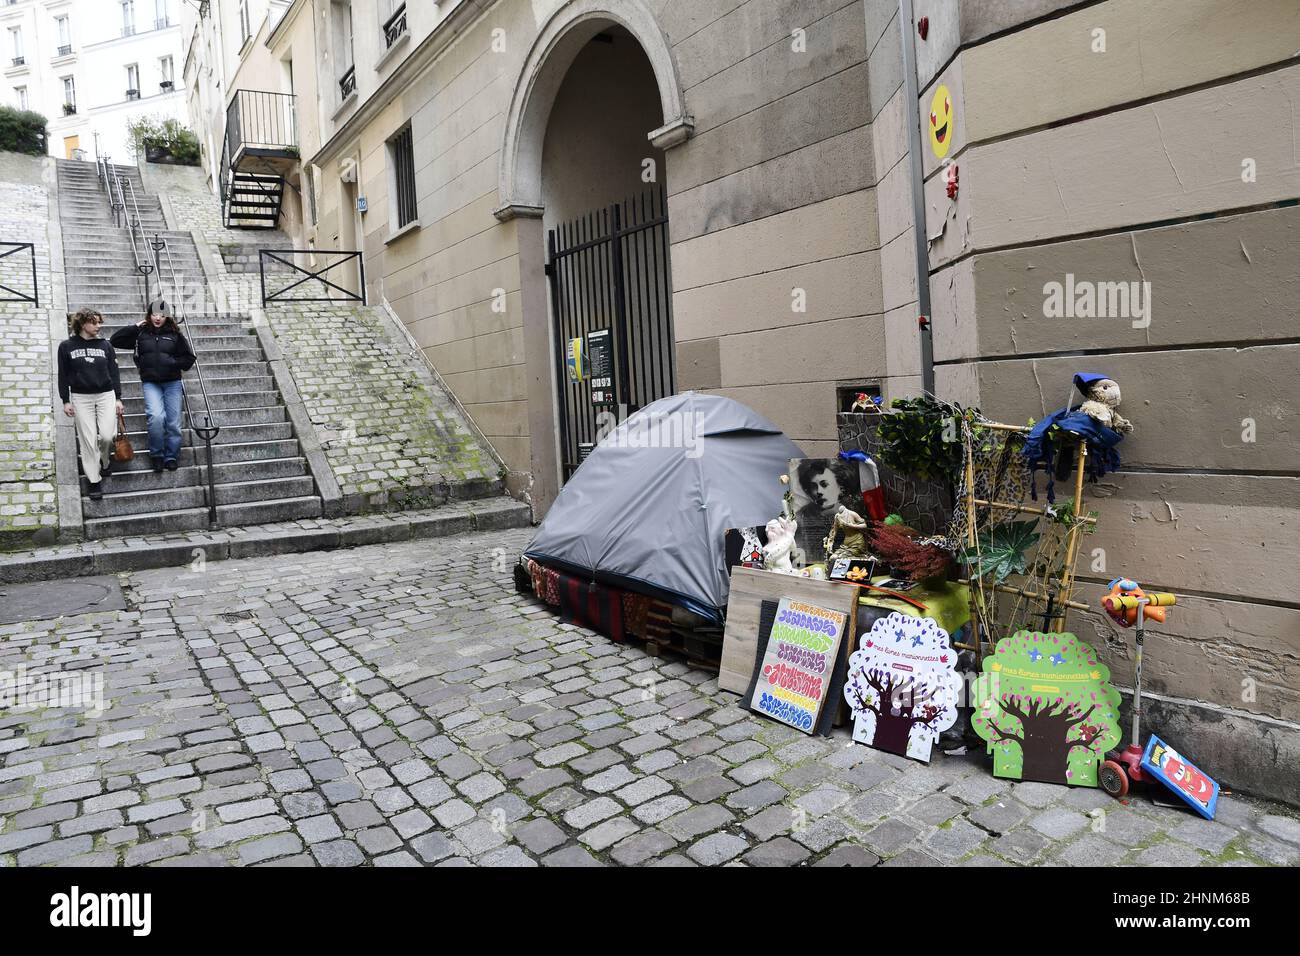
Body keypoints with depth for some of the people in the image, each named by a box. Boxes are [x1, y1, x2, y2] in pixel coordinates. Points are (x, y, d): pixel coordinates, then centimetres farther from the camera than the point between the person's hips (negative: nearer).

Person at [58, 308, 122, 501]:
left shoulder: (105, 345, 5)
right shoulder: (67, 346, 1)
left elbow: (113, 373, 6)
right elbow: (63, 375, 3)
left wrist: (118, 398, 3)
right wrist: (65, 401, -1)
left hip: (106, 395, 1)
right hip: (81, 398, -1)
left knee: (107, 436, -8)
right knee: (88, 440, 0)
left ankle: (105, 460, 26)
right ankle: (94, 480, 9)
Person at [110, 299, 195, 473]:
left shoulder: (174, 334, 4)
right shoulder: (141, 333, 5)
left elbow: (189, 358, 7)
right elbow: (115, 340, 3)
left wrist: (173, 363, -10)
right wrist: (134, 327, -2)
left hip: (172, 383, 1)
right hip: (150, 383, -1)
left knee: (173, 423, 2)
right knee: (156, 416, -21)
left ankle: (171, 457, 18)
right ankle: (156, 455, -3)